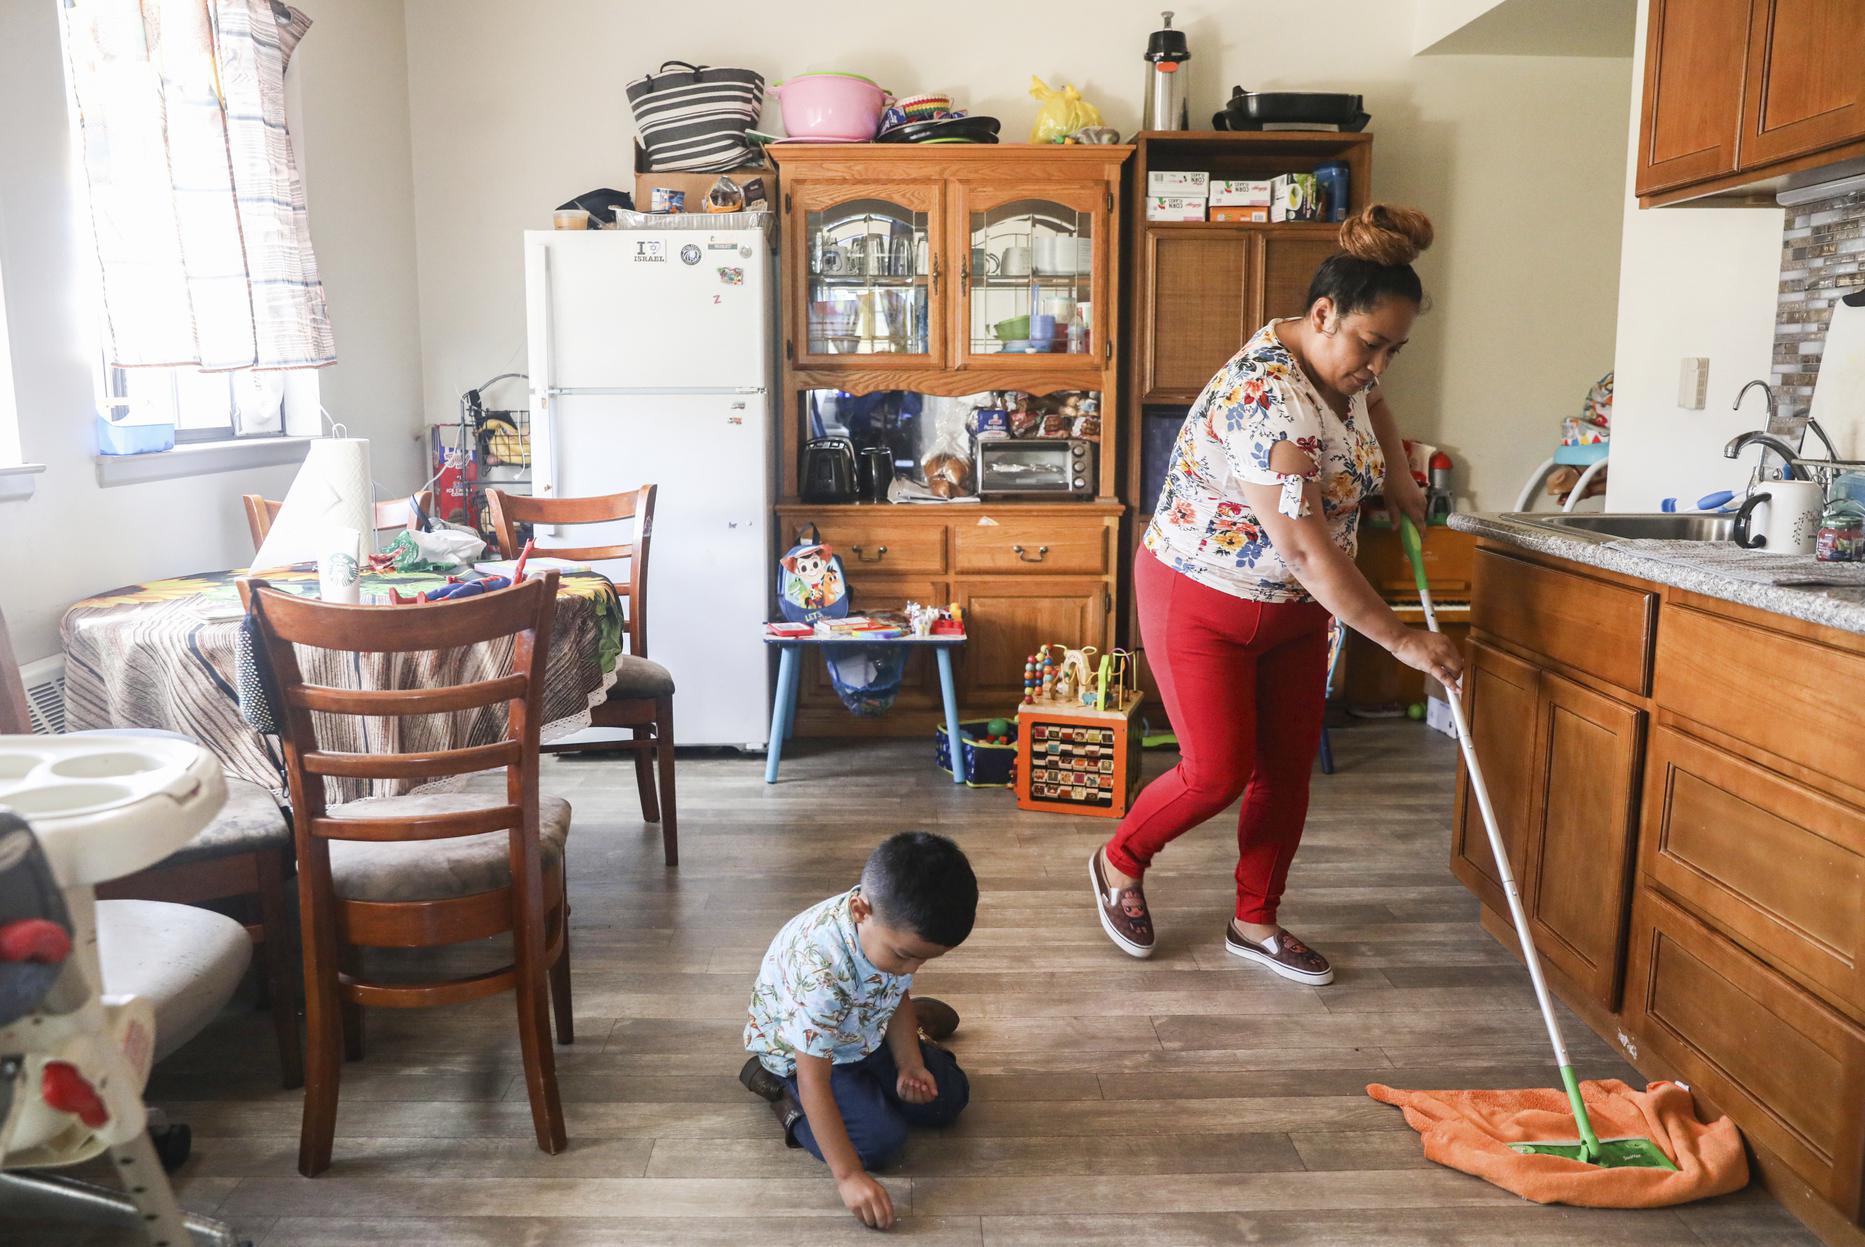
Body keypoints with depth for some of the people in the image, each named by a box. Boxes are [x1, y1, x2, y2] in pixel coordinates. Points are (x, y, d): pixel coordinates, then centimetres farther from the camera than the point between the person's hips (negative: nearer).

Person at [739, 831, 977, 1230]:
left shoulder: (901, 928, -24)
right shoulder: (819, 970, -44)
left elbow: (898, 992, -1)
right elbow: (815, 1083, -37)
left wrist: (909, 1065, -13)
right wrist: (849, 1176, -33)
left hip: (866, 1028, 6)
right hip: (801, 1054, -6)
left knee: (948, 1099, 6)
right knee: (880, 1141, -19)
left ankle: (911, 1022, 32)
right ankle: (779, 1089, 0)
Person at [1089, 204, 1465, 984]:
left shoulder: (1338, 366, -2)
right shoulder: (1265, 399, -30)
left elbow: (1370, 408, 26)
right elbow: (1304, 548, -34)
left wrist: (1398, 482, 14)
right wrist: (1399, 640, -31)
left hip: (1292, 608, 8)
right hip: (1201, 603, -8)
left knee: (1289, 767, 9)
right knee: (1218, 772, -5)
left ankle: (1256, 922, 26)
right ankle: (1120, 862, 24)